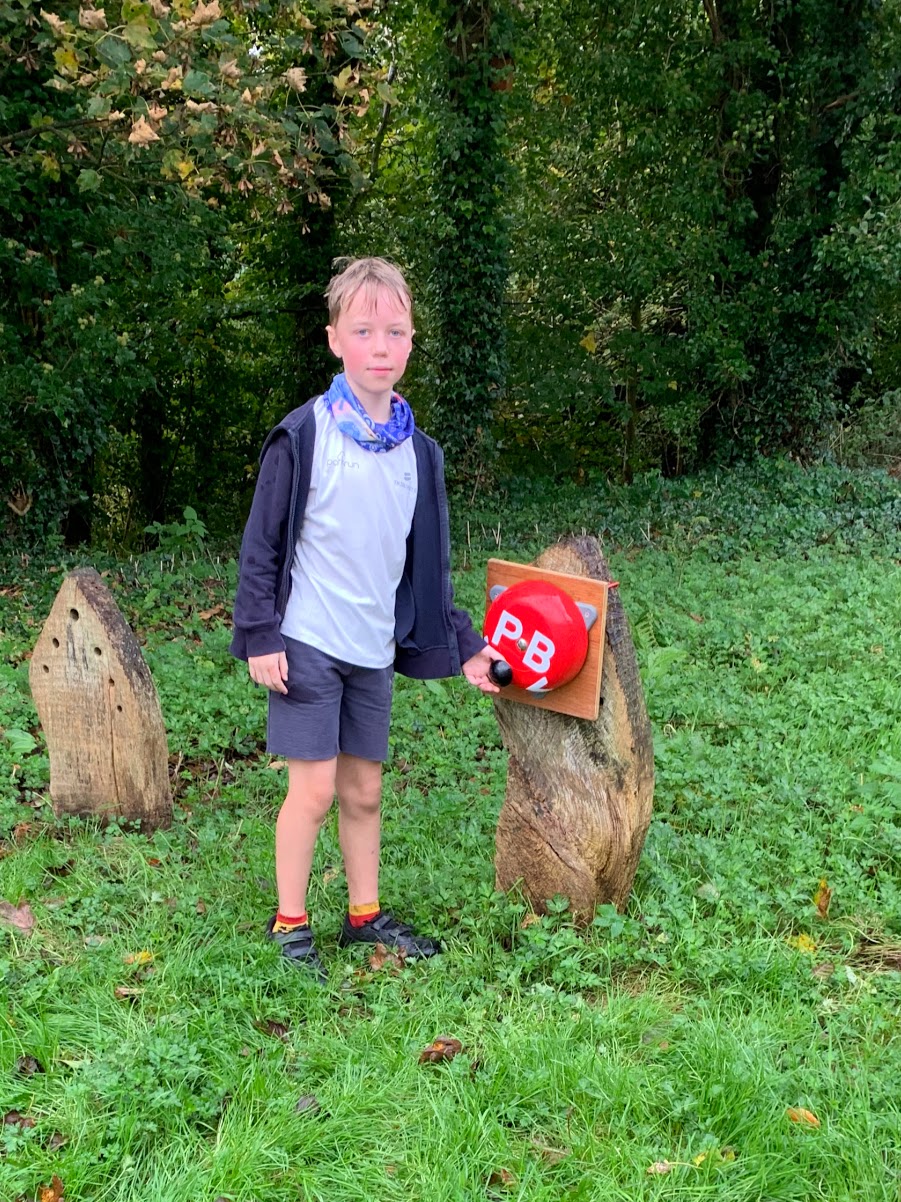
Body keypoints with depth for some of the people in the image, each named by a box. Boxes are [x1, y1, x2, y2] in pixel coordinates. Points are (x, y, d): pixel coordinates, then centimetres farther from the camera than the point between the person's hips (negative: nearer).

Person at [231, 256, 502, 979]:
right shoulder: (304, 436, -10)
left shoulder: (418, 450, 6)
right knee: (315, 788, -2)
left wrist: (465, 647, 11)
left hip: (375, 648, 5)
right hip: (308, 643, -5)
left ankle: (365, 916, 28)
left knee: (364, 790, 13)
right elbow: (263, 544, -6)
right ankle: (290, 926, 14)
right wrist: (261, 637, -10)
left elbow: (428, 564, 13)